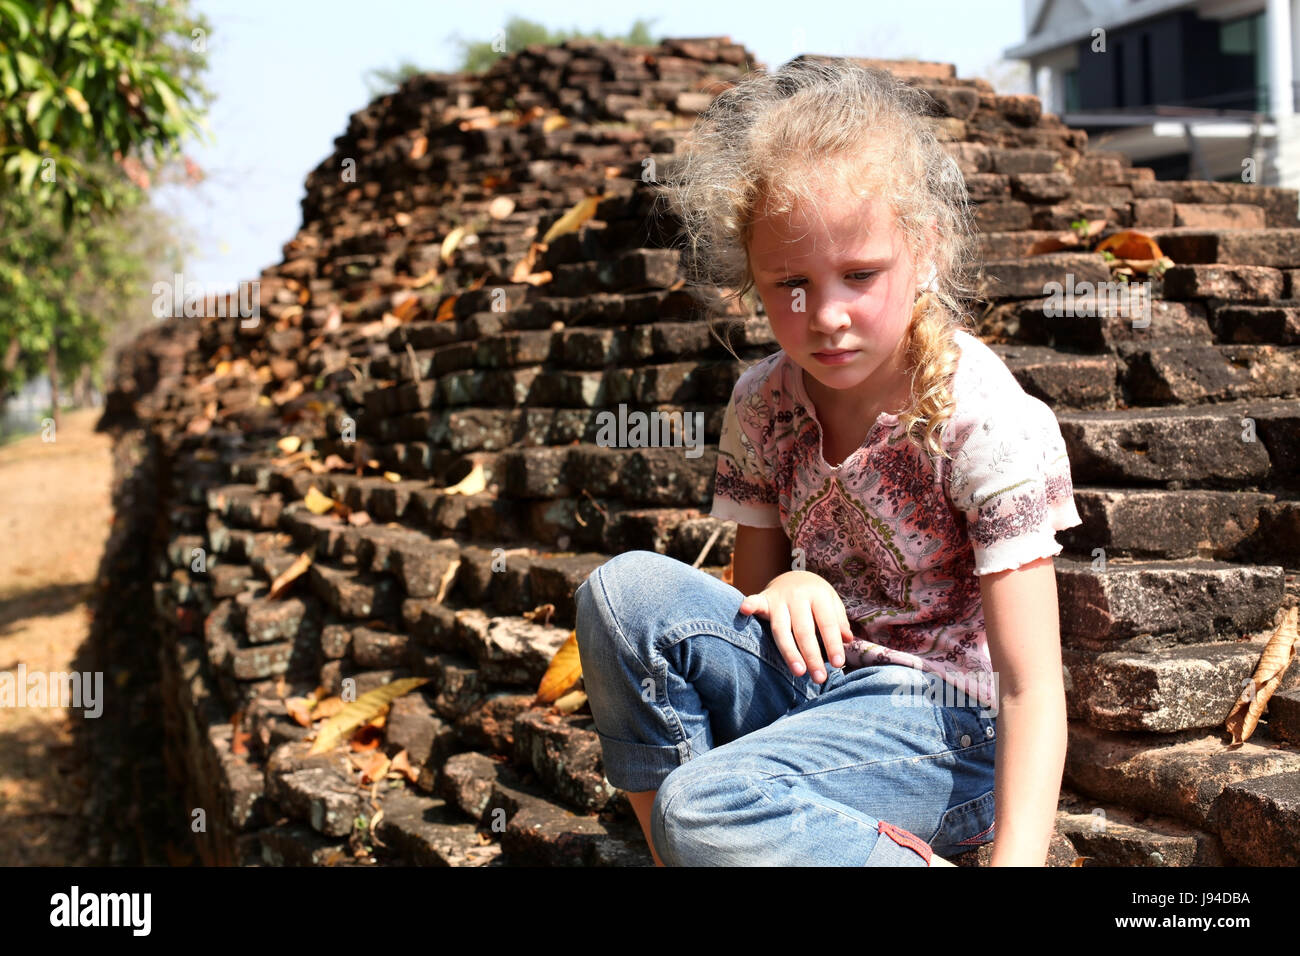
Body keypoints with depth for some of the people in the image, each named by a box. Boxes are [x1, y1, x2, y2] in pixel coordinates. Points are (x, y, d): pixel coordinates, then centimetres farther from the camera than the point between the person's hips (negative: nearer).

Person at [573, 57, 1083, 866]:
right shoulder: (764, 403, -1)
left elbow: (1034, 687, -21)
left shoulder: (990, 425, -18)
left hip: (941, 717, -6)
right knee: (627, 590, -16)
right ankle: (673, 849, -8)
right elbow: (751, 596, 11)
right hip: (813, 684, 6)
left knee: (707, 812, -30)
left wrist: (1016, 858, -35)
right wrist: (784, 588, -15)